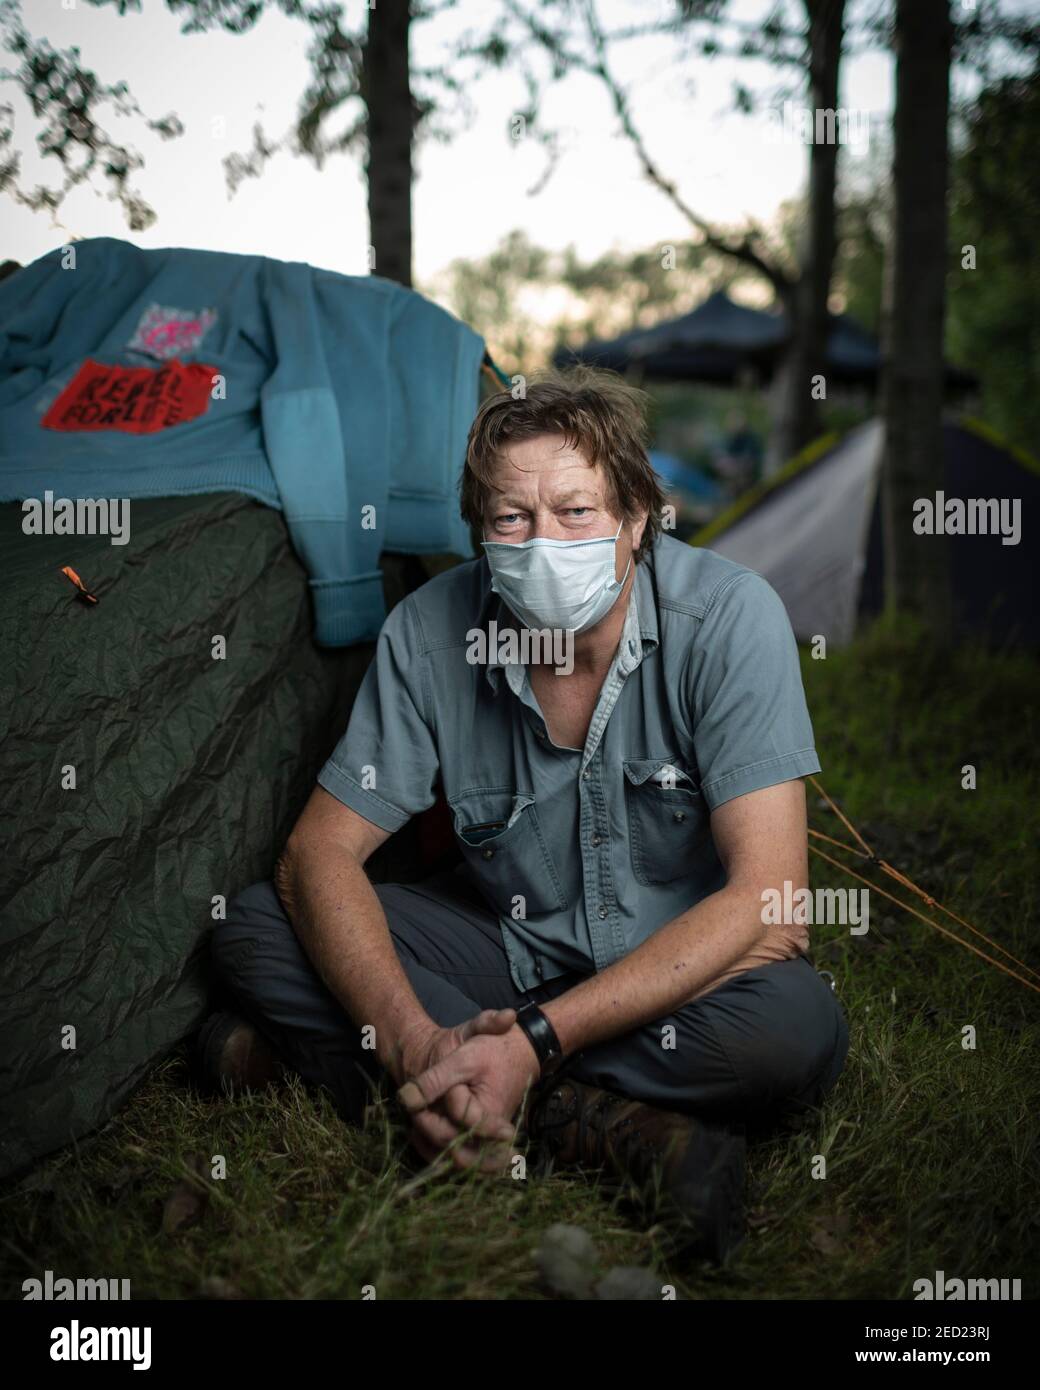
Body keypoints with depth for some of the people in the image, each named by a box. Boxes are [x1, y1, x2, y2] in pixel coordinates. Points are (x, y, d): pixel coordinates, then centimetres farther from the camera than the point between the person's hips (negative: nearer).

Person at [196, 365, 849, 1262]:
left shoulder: (729, 616, -22)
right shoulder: (429, 633, -15)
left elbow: (768, 901, -27)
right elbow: (320, 853, -13)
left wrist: (536, 1039, -34)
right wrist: (413, 1043, -32)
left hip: (685, 967, -2)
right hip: (509, 939, 3)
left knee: (799, 1030, -36)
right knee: (252, 930, -18)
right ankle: (613, 1130, -26)